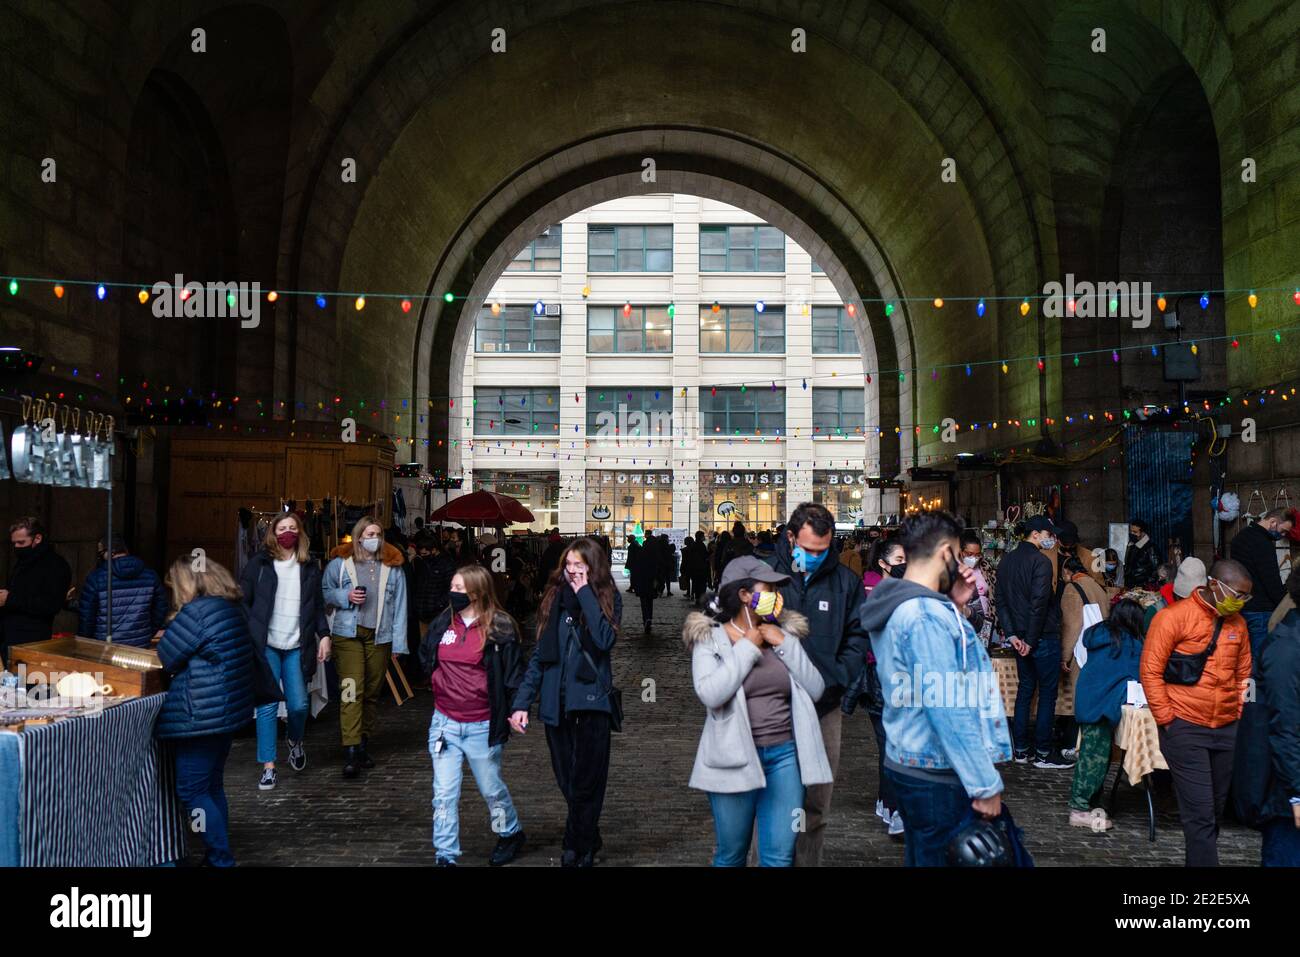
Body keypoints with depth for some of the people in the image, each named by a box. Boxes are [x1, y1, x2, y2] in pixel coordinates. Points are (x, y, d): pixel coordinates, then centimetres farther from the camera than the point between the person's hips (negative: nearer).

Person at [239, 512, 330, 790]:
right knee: (267, 706, -4)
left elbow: (318, 605, 13)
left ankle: (296, 742, 35)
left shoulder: (309, 567, 9)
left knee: (298, 704, 3)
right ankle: (268, 767, 4)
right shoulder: (259, 563, 1)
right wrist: (249, 634, -7)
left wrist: (324, 635, 3)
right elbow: (242, 600, 2)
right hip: (266, 645, -2)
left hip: (297, 646, 2)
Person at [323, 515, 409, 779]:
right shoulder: (340, 563, 2)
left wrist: (398, 643, 0)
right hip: (348, 635, -2)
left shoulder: (392, 566, 6)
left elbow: (399, 606, 5)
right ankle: (350, 752, -15)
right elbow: (325, 592, 10)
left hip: (379, 636, 3)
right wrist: (346, 596, -10)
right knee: (352, 690, -13)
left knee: (372, 692, 10)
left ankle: (363, 744, 25)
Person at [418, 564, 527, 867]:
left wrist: (507, 714, -11)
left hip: (482, 726, -3)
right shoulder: (443, 623, 2)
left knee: (492, 789, 14)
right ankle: (445, 855, 13)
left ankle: (510, 835, 38)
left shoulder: (499, 629, -10)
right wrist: (440, 682, 11)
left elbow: (513, 675, -8)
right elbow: (425, 657, 21)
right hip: (445, 723, 3)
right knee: (444, 794, 3)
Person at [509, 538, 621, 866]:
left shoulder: (608, 599, -1)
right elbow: (539, 654, 6)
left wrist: (585, 594, -16)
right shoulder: (554, 599, 5)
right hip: (555, 704, 3)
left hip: (590, 703, -3)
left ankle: (577, 850, 15)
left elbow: (605, 640, -21)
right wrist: (522, 702, 0)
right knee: (567, 782, 11)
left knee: (585, 784, -1)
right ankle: (588, 841, 30)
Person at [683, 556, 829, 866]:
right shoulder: (711, 638, -4)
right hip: (736, 758, -3)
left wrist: (784, 643, -7)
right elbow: (710, 694, -21)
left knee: (780, 857, 4)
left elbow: (815, 689, 1)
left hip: (785, 755, 3)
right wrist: (747, 647, -13)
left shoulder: (784, 631, 8)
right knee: (731, 856, 11)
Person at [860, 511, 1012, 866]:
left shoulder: (900, 607, 9)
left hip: (908, 761, 10)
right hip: (937, 774, -10)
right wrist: (986, 786, -19)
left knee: (920, 856, 20)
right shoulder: (927, 615, -21)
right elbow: (950, 711, -23)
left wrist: (955, 607, 9)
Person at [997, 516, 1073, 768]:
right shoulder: (1040, 561, -16)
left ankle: (1020, 750, 18)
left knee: (1025, 689, 15)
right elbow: (1039, 604, -21)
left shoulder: (1007, 560, 9)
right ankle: (1043, 752, 7)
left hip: (1020, 637, 8)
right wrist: (1031, 640, -15)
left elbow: (1001, 601, 8)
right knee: (1047, 693, 2)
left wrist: (1011, 634, 4)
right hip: (1043, 637, -7)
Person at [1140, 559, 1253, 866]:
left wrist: (1239, 715, 10)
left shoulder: (1237, 623, 9)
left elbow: (1243, 674, 19)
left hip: (1227, 730, 6)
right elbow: (1151, 671, -9)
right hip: (1185, 729, -6)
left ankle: (1198, 859, 24)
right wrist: (1167, 720, -9)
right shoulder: (1173, 617, -9)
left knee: (1217, 807, 11)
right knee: (1200, 812, -6)